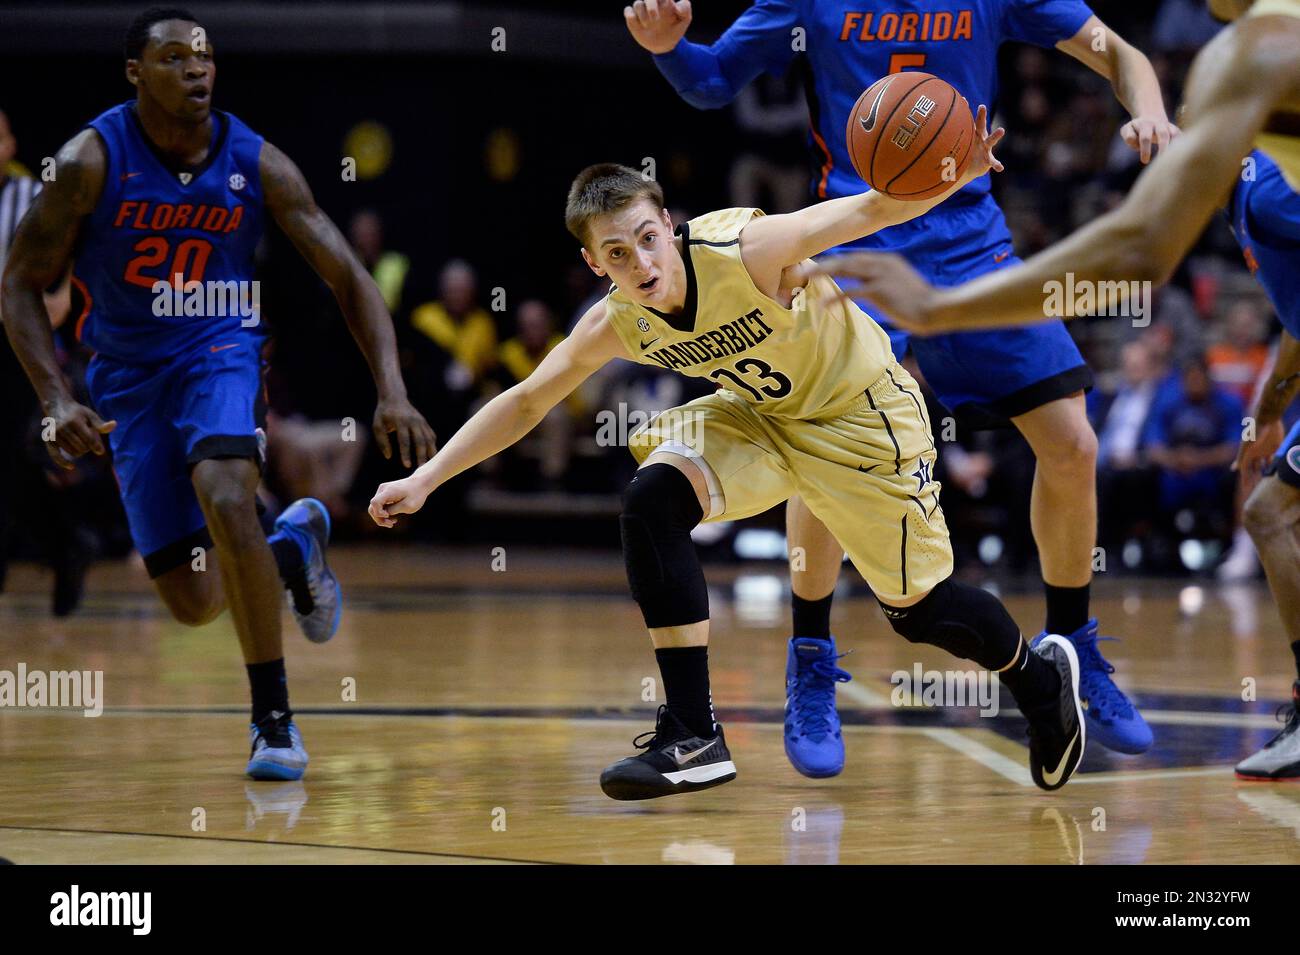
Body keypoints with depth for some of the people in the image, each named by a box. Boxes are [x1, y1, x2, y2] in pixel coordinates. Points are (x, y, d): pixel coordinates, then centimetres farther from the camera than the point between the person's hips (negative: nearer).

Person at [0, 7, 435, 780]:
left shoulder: (256, 163, -11)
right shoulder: (92, 160, -15)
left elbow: (348, 276, -8)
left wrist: (393, 390, -20)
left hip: (220, 349, -1)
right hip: (128, 373, 1)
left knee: (225, 500, -33)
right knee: (193, 602, -2)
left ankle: (274, 718, -19)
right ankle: (294, 545, 34)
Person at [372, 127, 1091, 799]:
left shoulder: (744, 251, -33)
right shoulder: (617, 325, -16)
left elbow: (872, 210, -33)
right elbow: (526, 402, -3)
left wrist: (958, 175, -52)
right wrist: (425, 480, -8)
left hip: (862, 412, -5)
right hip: (762, 415, 5)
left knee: (916, 608, 1)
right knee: (651, 500, -20)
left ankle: (1040, 677, 36)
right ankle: (692, 737, -15)